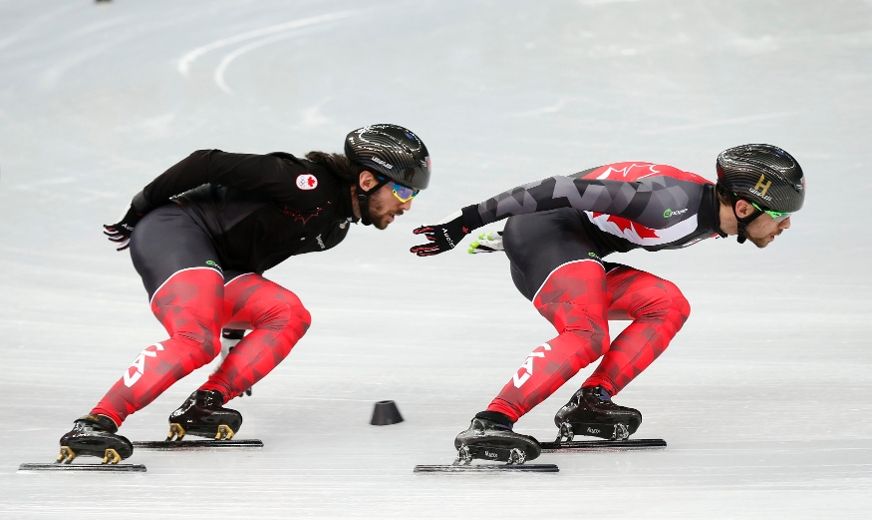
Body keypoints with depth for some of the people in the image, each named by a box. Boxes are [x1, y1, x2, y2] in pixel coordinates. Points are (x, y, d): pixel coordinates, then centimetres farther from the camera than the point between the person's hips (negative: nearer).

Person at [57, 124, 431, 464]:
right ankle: (97, 422, -34)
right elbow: (210, 163, -15)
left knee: (289, 315, -9)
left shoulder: (336, 227, 14)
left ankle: (201, 407, -16)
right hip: (173, 231, -9)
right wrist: (140, 208, -9)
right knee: (197, 341, -30)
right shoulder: (310, 182, -16)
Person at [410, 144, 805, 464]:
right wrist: (471, 220, -22)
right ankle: (489, 424, -37)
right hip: (548, 233, -10)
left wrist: (509, 237, 25)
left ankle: (590, 403, -6)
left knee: (668, 306, 3)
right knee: (588, 337, -29)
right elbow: (574, 189, -24)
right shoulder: (678, 202, -22)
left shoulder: (709, 218, 9)